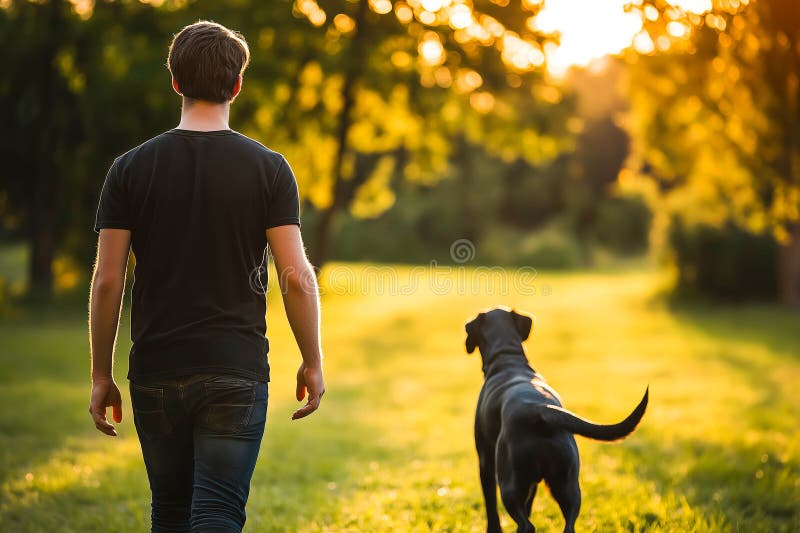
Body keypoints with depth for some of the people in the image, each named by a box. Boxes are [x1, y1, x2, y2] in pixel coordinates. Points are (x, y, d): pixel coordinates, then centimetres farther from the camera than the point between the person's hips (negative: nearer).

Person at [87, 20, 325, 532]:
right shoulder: (268, 168, -3)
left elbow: (107, 282, -2)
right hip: (236, 373, -2)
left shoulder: (131, 168, 0)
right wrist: (313, 363, 4)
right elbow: (297, 276, -8)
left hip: (156, 374, 2)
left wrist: (101, 375, 7)